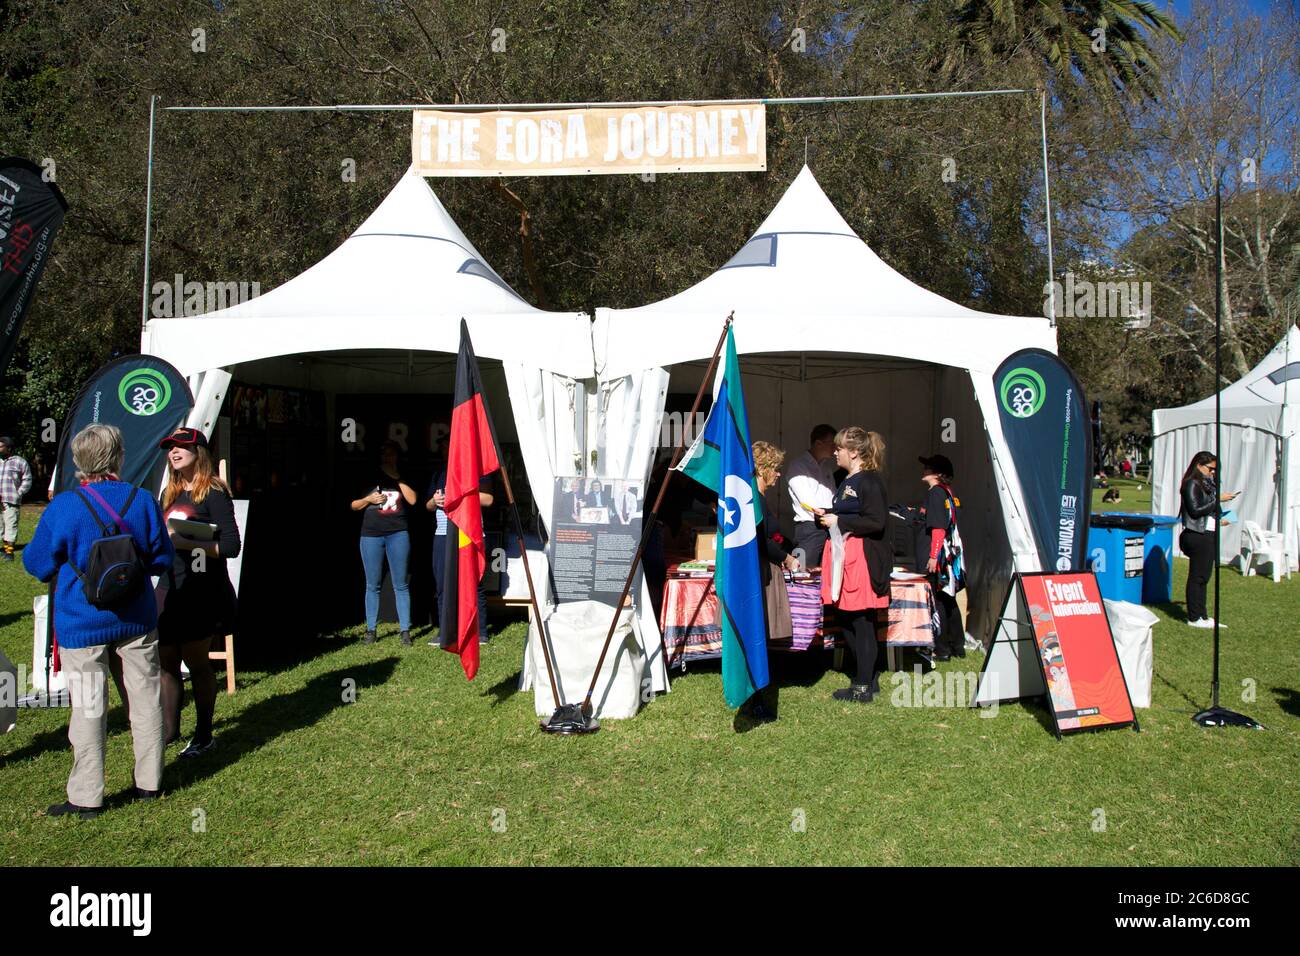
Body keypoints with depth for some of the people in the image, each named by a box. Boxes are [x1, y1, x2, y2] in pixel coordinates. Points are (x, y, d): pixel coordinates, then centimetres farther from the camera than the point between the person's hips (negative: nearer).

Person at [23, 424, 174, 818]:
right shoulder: (143, 501, -5)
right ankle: (149, 782, 23)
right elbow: (162, 559, 4)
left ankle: (86, 797, 12)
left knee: (88, 708, 5)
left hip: (83, 624, -2)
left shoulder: (64, 506, -13)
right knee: (145, 698, 13)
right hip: (136, 620, 3)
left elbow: (37, 564, -2)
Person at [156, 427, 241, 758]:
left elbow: (231, 545, -17)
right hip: (169, 588, 6)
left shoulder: (213, 493, -9)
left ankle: (204, 735, 17)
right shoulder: (170, 494, 13)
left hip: (202, 591, -6)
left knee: (196, 662, 3)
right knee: (165, 661, 8)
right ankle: (169, 728, 23)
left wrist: (186, 543, -24)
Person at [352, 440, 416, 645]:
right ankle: (371, 629, 10)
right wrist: (368, 499, -6)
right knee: (373, 585, 4)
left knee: (401, 585, -2)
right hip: (371, 535, 1)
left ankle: (405, 631, -1)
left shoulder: (403, 478, 12)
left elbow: (412, 500, -4)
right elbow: (354, 505, 13)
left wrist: (397, 479, -6)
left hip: (398, 534, -1)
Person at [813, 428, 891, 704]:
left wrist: (839, 521, -15)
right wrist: (826, 515, 11)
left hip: (862, 559, -10)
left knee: (862, 623, -4)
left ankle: (864, 687, 4)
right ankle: (868, 679, 23)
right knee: (846, 619, 12)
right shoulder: (846, 482, 17)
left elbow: (877, 522, -20)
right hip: (842, 555, 10)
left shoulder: (869, 481, -12)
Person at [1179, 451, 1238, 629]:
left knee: (1203, 577, 13)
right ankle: (1194, 618, 2)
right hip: (1198, 536, -9)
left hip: (1208, 535, 9)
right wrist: (1218, 500, -18)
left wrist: (1220, 519, 9)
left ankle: (1201, 615, 20)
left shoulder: (1207, 484, 16)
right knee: (1197, 577, -4)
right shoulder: (1192, 484, -12)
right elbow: (1195, 511, -20)